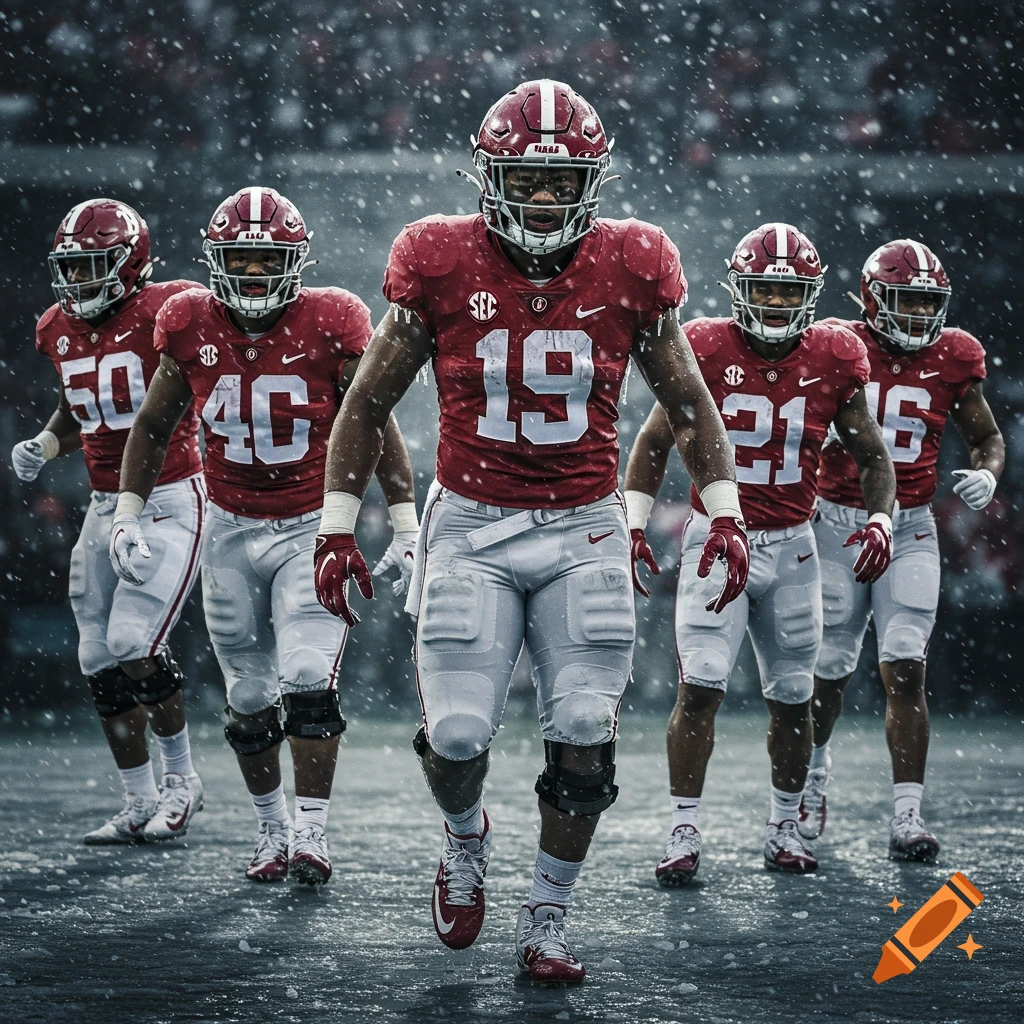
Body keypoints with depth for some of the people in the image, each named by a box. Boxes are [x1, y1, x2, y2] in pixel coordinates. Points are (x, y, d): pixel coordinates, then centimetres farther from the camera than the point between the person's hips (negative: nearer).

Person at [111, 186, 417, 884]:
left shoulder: (329, 325, -11)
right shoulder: (193, 328, -4)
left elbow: (377, 429, -2)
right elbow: (153, 427, 11)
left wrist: (407, 526, -2)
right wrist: (128, 515, 7)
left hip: (314, 528, -3)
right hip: (232, 532, 3)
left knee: (308, 683, -16)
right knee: (249, 698, 9)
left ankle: (313, 832, -9)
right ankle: (273, 827, 25)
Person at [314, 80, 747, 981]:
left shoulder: (630, 270, -3)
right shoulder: (442, 266, -6)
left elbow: (689, 403, 11)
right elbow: (368, 405, 5)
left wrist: (725, 512, 2)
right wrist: (337, 528, 2)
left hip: (584, 531, 1)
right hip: (471, 526, -1)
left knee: (584, 738, -4)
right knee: (456, 735, -8)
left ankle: (546, 923, 15)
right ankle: (466, 837, 27)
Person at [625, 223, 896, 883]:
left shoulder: (833, 360, -2)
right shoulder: (708, 351, -7)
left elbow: (871, 455, 9)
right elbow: (655, 442, 3)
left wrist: (880, 519, -6)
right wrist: (634, 523, -4)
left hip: (791, 545, 3)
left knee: (793, 697, 9)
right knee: (701, 687, -12)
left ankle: (785, 828, 24)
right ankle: (684, 833, -7)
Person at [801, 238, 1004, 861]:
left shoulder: (952, 359, 1)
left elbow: (989, 438, 14)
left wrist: (986, 475, -8)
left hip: (910, 530, 0)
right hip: (837, 524, 0)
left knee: (906, 670, -12)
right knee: (828, 674, 7)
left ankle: (908, 817, -10)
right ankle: (815, 771, 38)